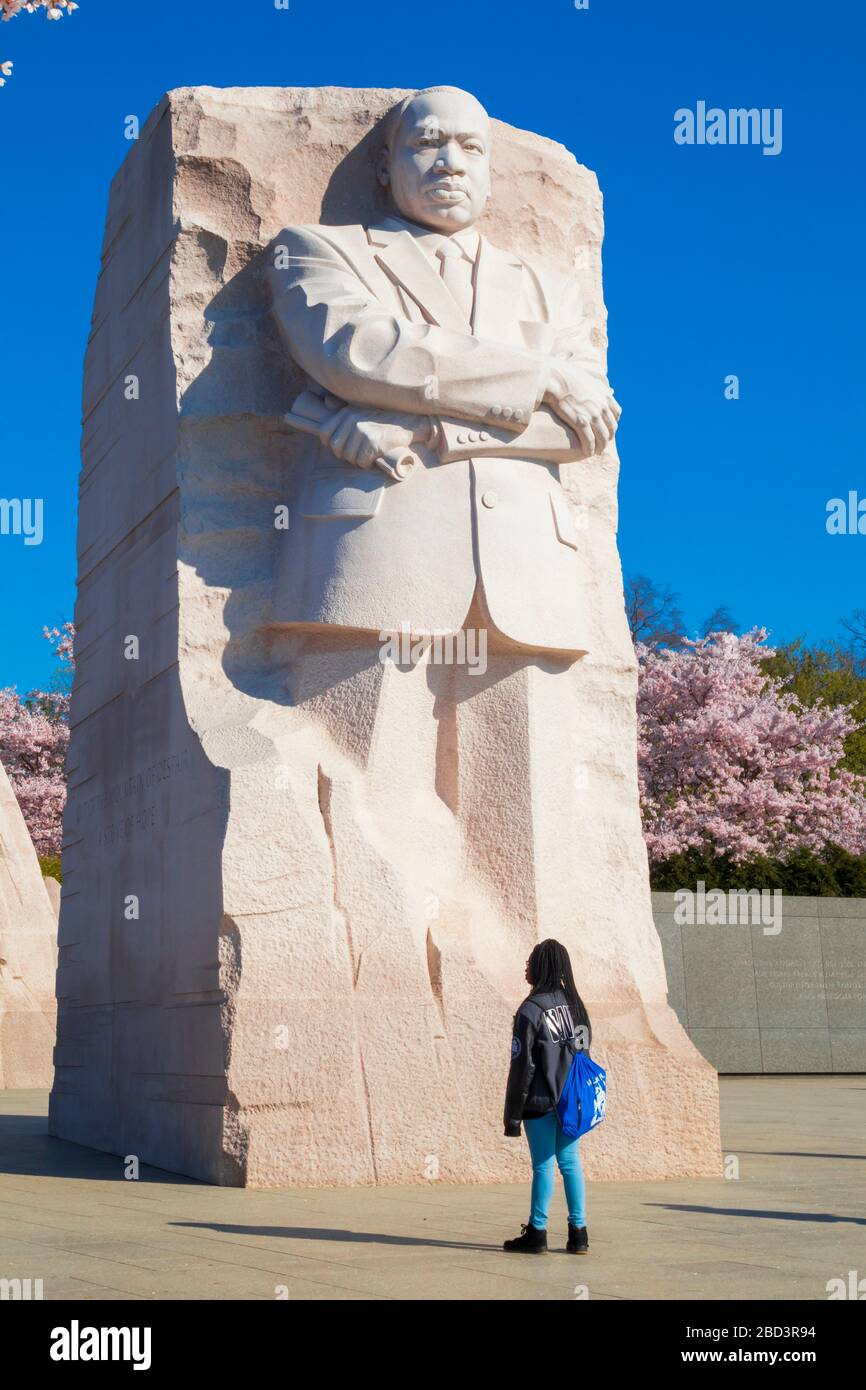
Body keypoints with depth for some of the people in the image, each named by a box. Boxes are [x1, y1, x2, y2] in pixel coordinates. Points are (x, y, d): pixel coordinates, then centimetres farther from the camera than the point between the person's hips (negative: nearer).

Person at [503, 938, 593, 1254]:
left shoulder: (531, 1010, -12)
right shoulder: (576, 1005, 9)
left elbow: (522, 1066, -12)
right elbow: (585, 1053, 12)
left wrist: (513, 1115, -8)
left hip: (541, 1102, -6)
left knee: (543, 1165, -1)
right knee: (571, 1162, 9)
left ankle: (536, 1234, 6)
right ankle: (578, 1234, 10)